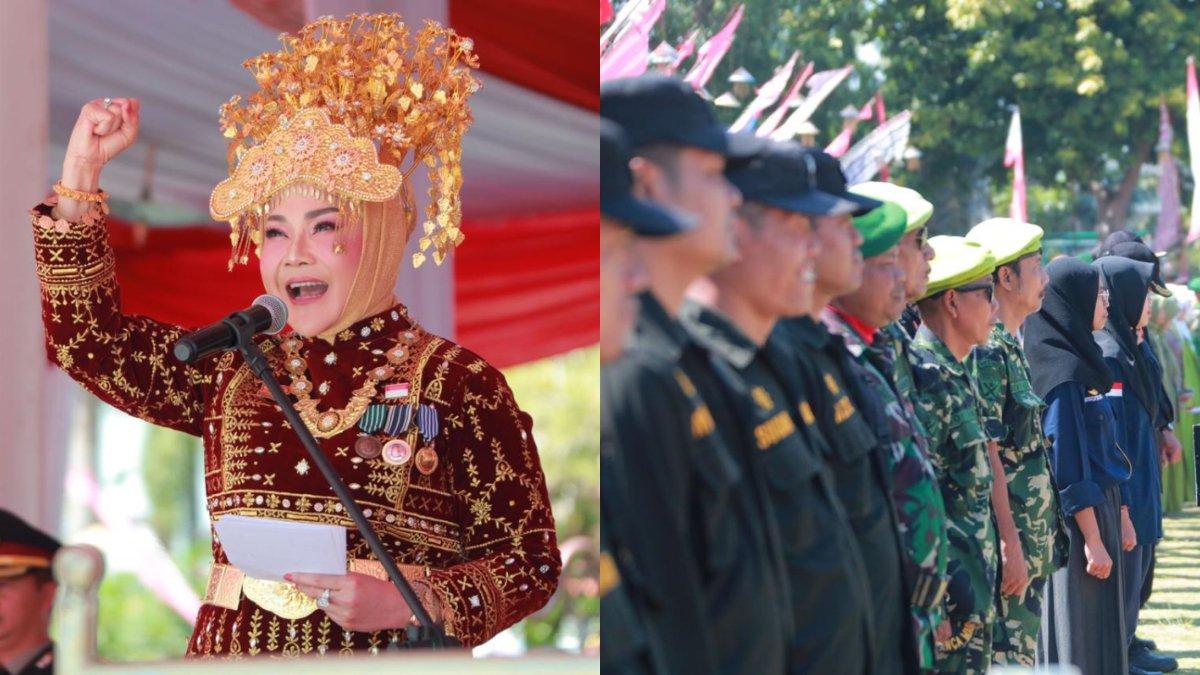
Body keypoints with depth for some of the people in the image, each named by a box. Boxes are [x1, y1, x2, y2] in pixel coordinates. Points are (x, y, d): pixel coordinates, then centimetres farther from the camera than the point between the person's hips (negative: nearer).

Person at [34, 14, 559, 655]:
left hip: (387, 654, -3)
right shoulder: (235, 371, 12)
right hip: (231, 652, 4)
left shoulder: (456, 382, -4)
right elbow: (87, 338, 16)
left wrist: (408, 603, -17)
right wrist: (81, 169, 15)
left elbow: (531, 562, -3)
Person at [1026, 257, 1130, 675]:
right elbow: (1069, 466, -21)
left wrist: (1120, 516, 19)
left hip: (1100, 509, 9)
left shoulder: (1080, 362, 11)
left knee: (1102, 630, 14)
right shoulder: (1064, 373, -17)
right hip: (1080, 518, -9)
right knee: (1083, 640, -5)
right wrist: (1093, 539, -21)